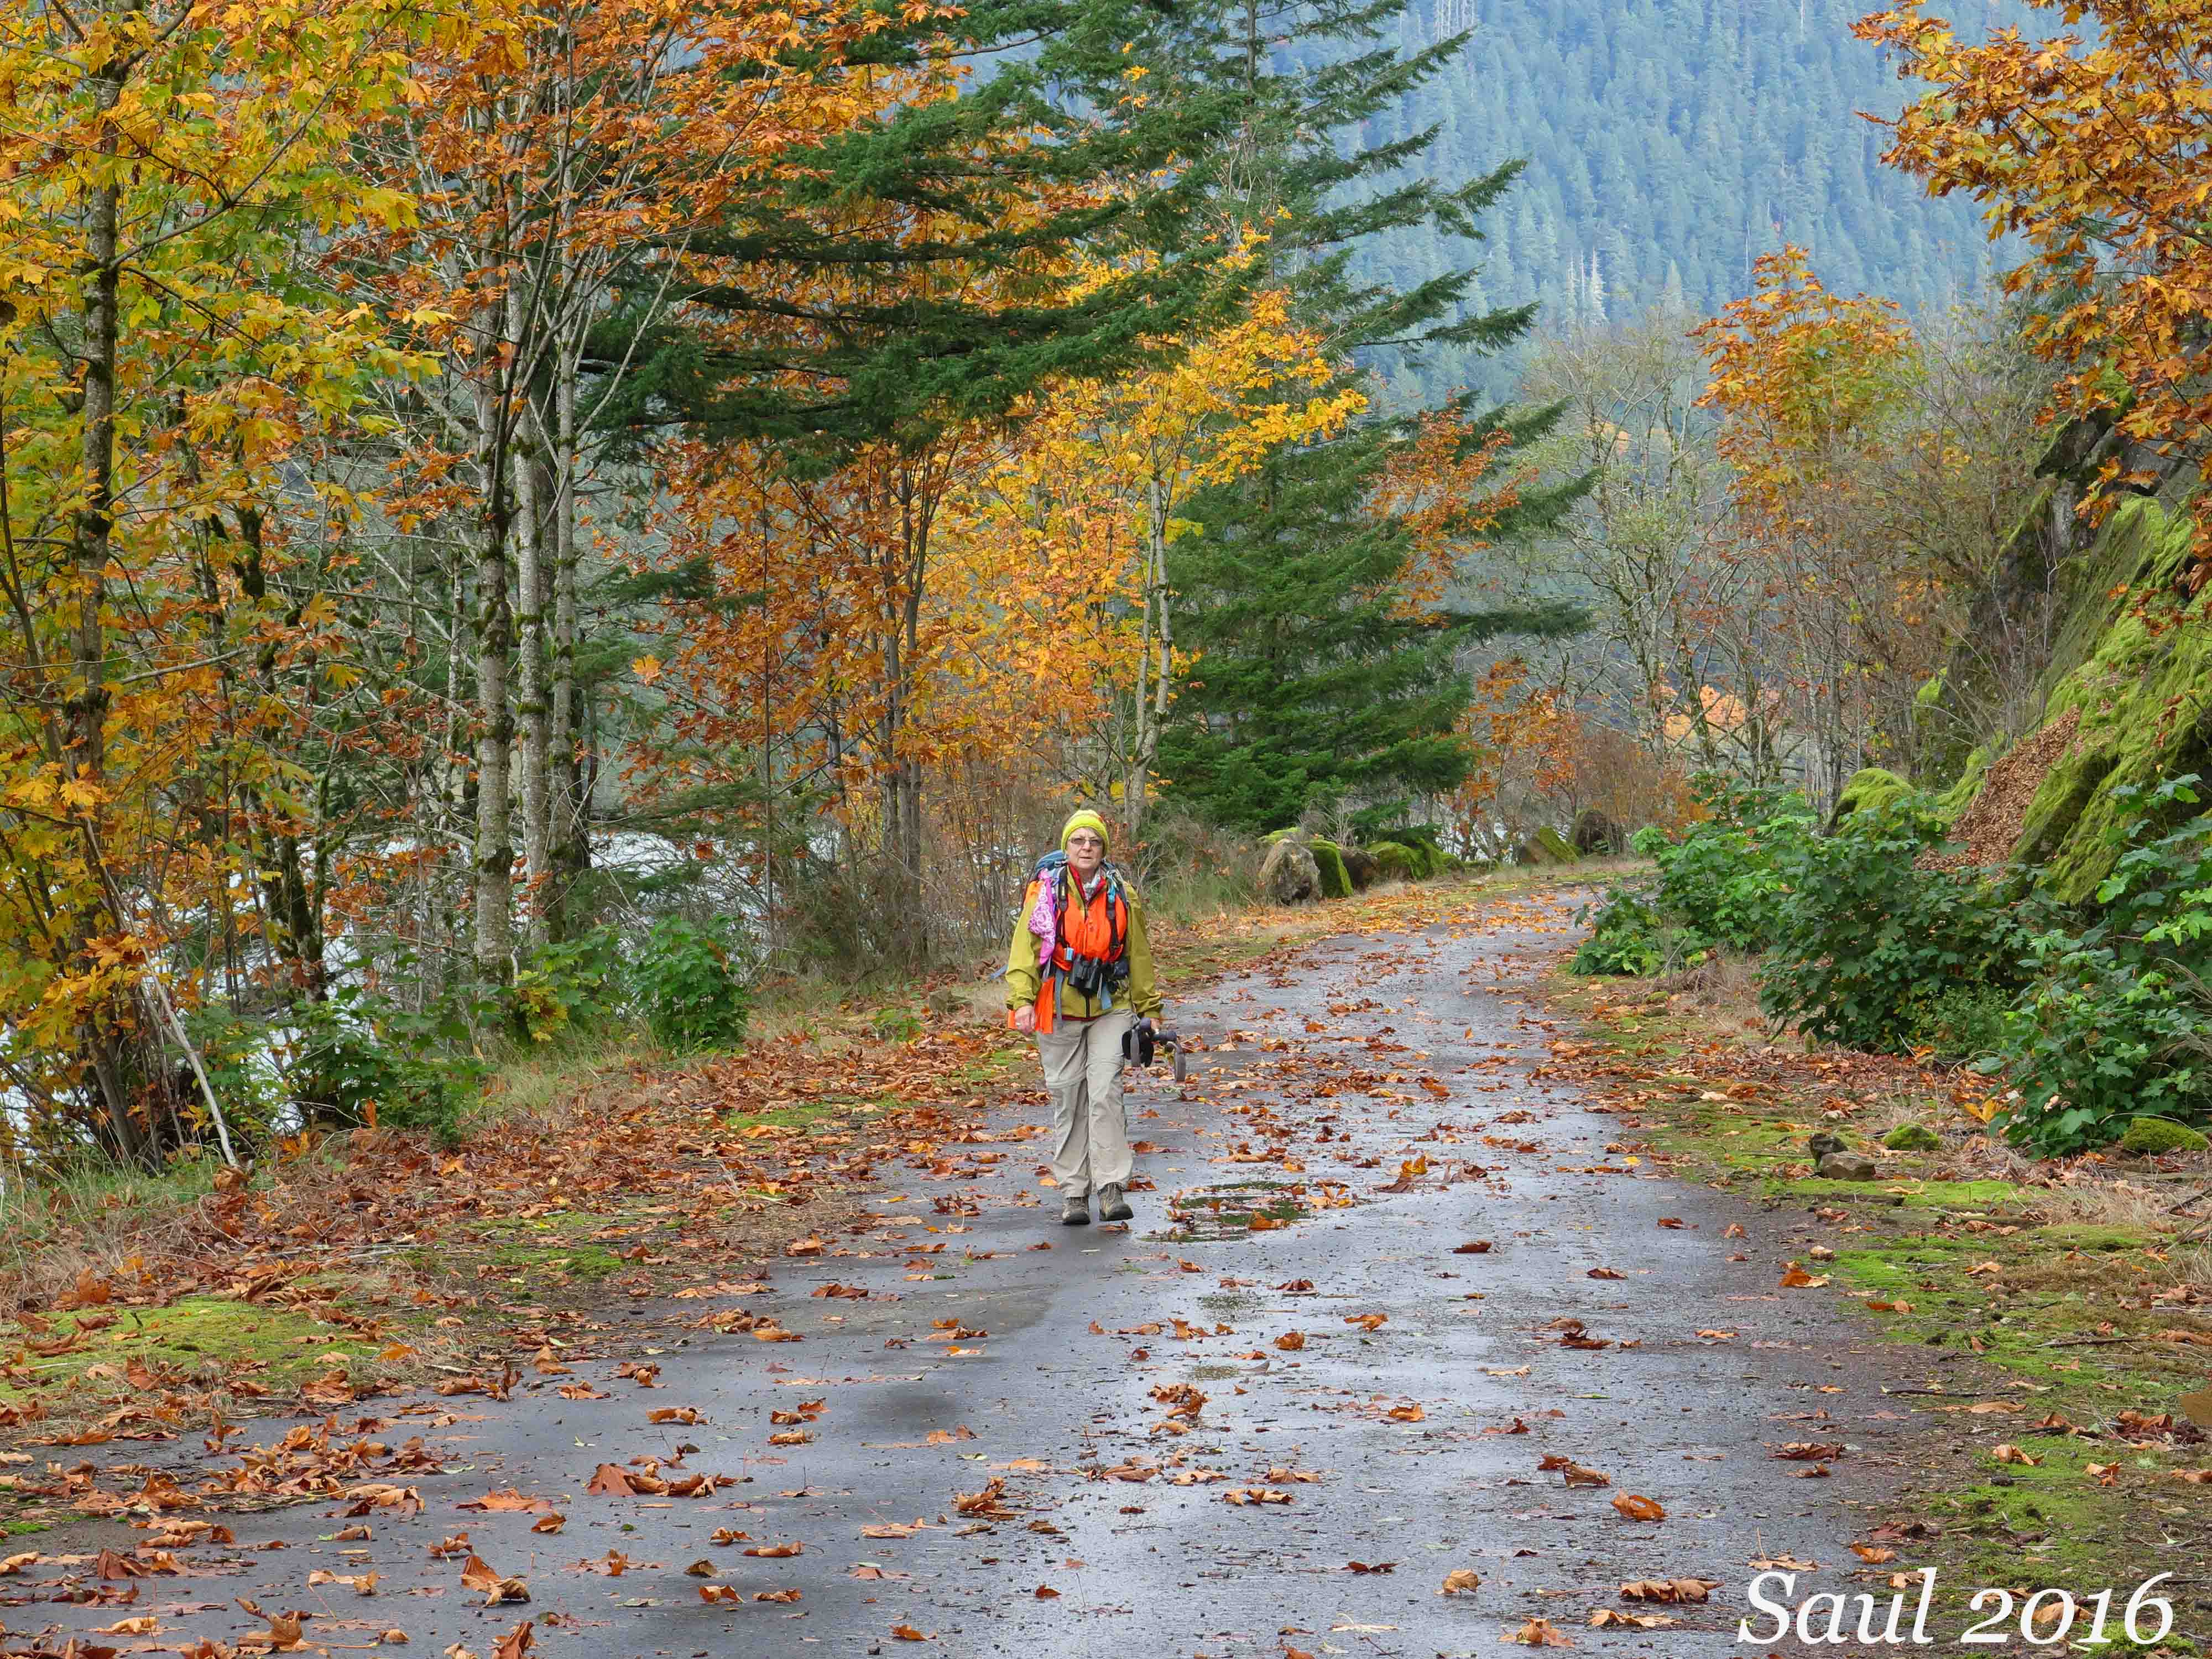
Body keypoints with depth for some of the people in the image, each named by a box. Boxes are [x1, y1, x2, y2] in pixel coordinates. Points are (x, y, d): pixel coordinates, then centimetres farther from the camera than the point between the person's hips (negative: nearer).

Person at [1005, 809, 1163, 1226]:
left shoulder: (1120, 896, 5)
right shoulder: (1044, 892, -1)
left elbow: (1138, 954, 13)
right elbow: (1025, 947, -4)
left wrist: (1149, 1008, 15)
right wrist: (1022, 999, -16)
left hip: (1110, 1008, 0)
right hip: (1059, 1010, 0)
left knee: (1106, 1093, -12)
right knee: (1067, 1099, 4)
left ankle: (1112, 1188, -12)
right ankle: (1074, 1193, 11)